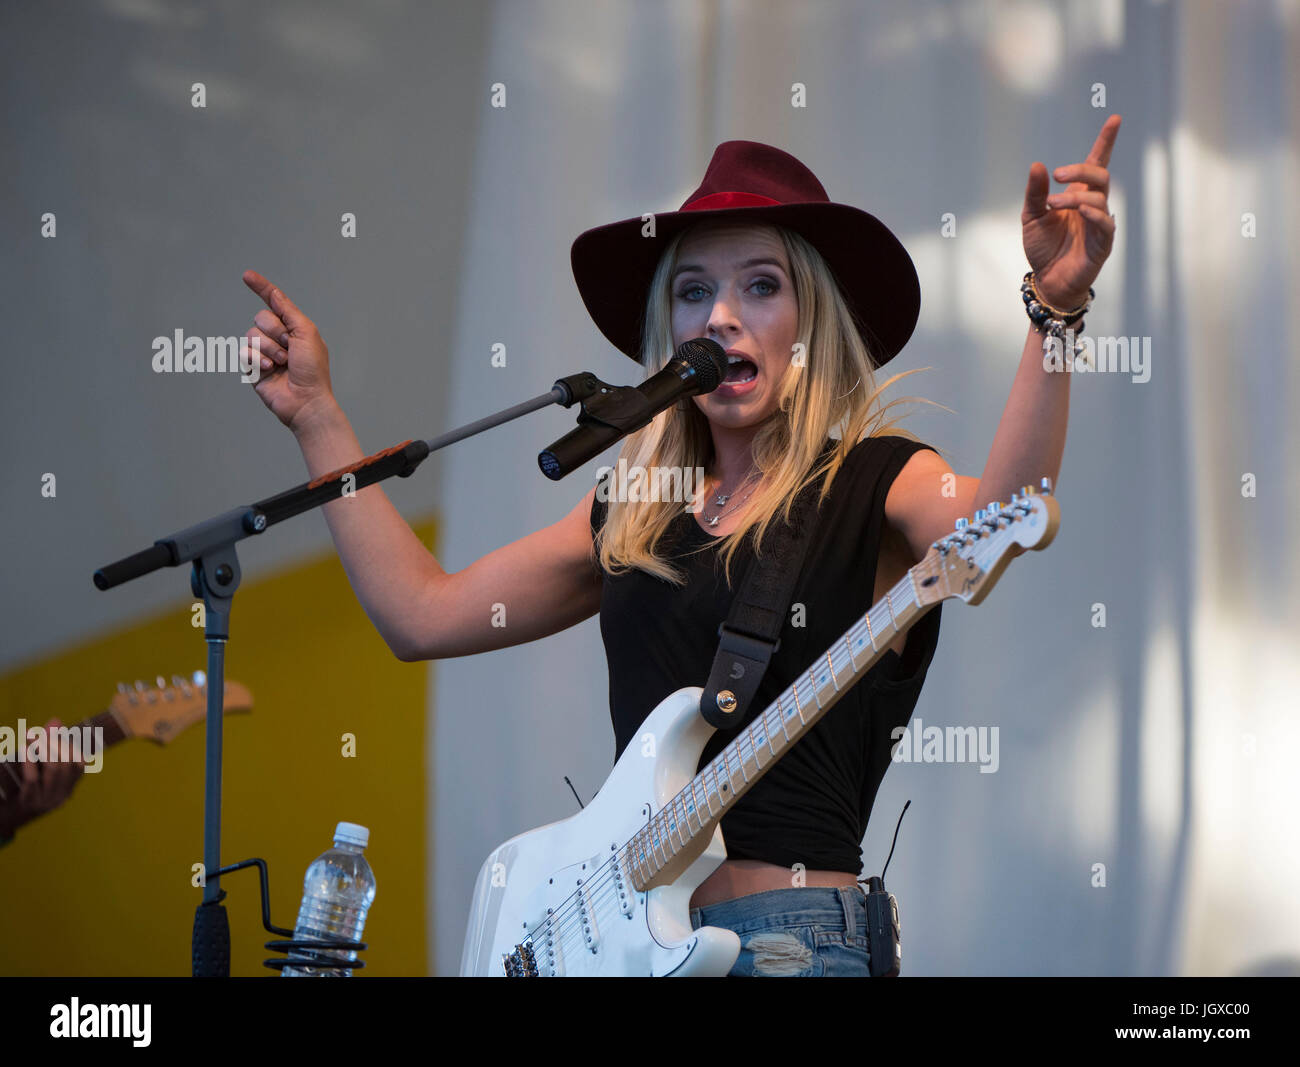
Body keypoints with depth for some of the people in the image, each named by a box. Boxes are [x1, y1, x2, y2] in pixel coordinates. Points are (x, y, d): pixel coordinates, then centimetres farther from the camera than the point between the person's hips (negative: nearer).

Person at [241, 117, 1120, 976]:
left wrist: (1056, 311, -36)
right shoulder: (634, 514, 17)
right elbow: (422, 613, 20)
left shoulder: (878, 482, -1)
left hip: (792, 940, -5)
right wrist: (315, 412, 23)